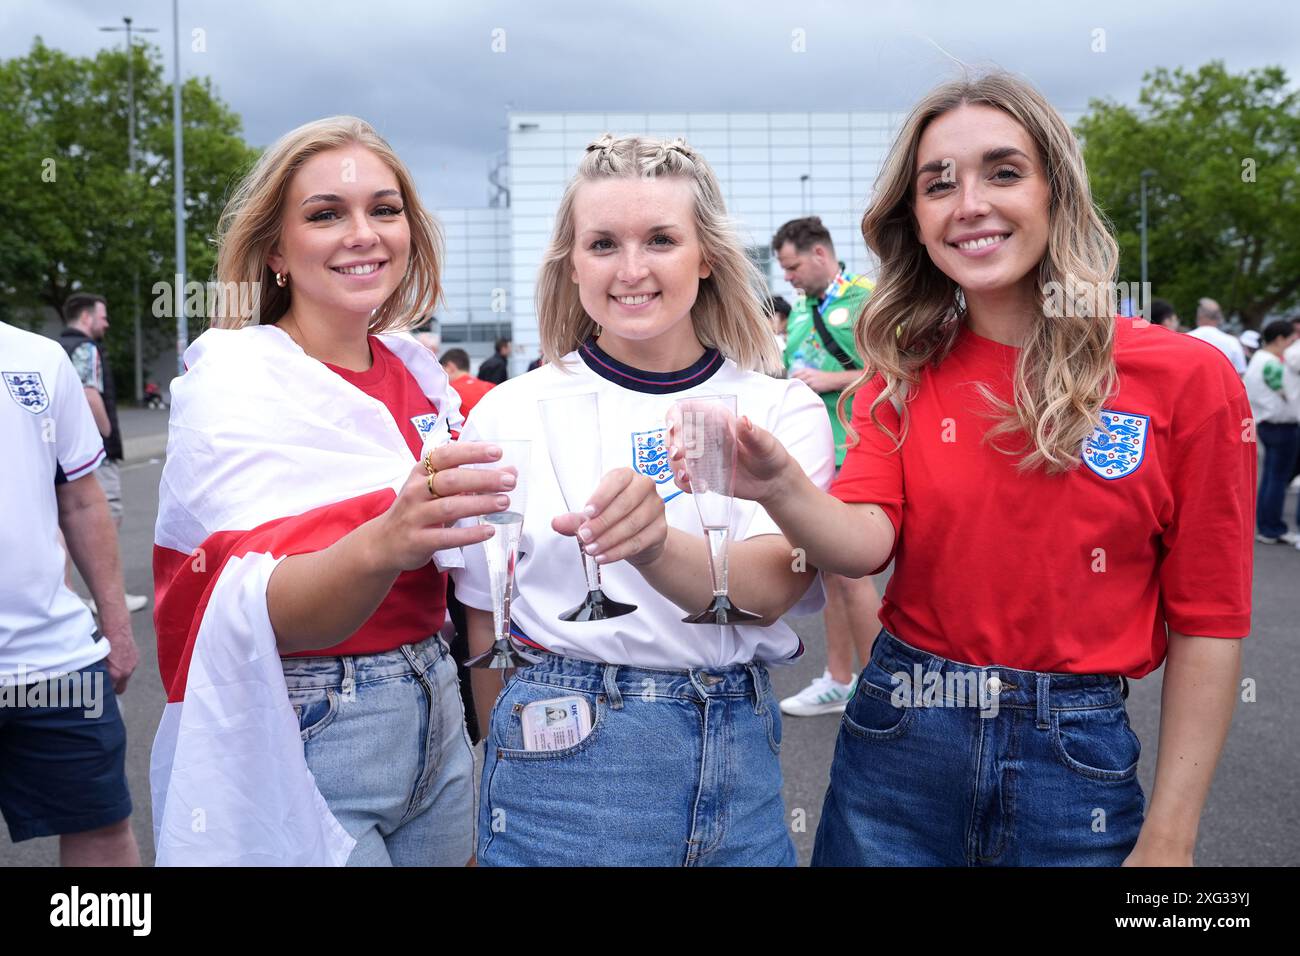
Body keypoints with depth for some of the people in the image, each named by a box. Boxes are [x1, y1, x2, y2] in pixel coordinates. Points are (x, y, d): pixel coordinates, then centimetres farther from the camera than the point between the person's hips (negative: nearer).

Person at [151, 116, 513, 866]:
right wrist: (384, 543, -47)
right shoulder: (234, 380, -14)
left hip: (433, 720, 6)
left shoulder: (417, 368, 4)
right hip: (299, 747, -6)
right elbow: (271, 615, -29)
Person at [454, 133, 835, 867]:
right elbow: (487, 623, 3)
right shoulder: (512, 412, -5)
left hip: (741, 763, 2)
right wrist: (518, 764, 2)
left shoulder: (784, 408, -3)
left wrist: (653, 543, -36)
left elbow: (769, 590, -18)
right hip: (566, 762, -1)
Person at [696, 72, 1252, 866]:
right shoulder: (904, 375, 2)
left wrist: (1168, 839, -5)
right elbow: (866, 541, -12)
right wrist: (781, 487, -34)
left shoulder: (1186, 377, -8)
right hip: (896, 742, 2)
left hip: (1075, 763, -2)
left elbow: (1207, 621, -5)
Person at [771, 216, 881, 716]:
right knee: (828, 571, 12)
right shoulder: (799, 309, 17)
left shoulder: (866, 301, -8)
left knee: (848, 571, -6)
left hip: (847, 455, -8)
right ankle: (838, 681, 21)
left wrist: (831, 380, -18)